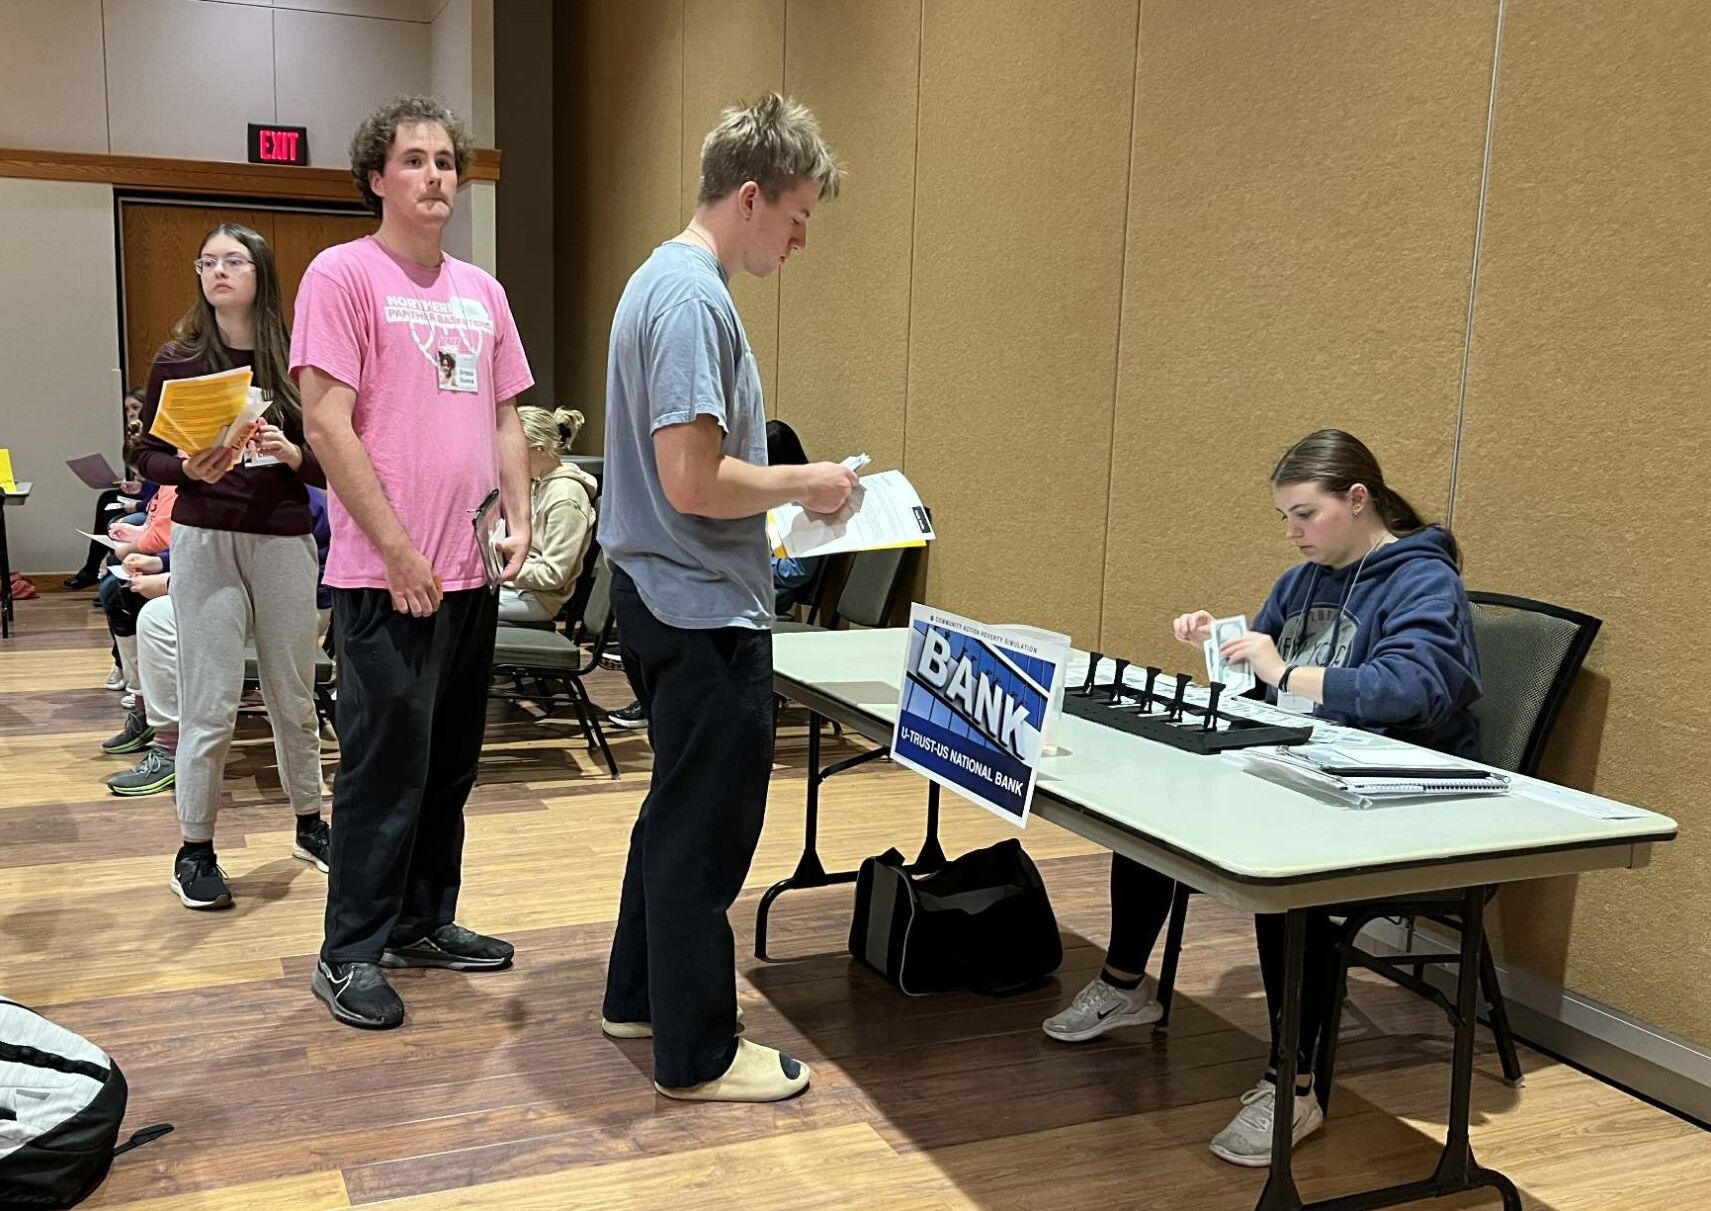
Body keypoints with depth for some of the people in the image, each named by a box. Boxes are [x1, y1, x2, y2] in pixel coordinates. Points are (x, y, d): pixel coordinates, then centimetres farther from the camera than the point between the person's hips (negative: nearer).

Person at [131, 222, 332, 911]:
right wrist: (189, 469, -16)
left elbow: (327, 465, 4)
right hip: (205, 539, -1)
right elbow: (148, 456, 3)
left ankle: (309, 824, 30)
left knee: (294, 695, 12)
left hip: (285, 540, 2)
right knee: (211, 703, -1)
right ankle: (194, 850, 13)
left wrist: (291, 453, -16)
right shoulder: (178, 361, 1)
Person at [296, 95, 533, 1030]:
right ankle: (349, 953, 12)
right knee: (386, 765, -2)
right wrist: (398, 551, -16)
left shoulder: (481, 292, 14)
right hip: (385, 577, -7)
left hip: (471, 572, 7)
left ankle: (424, 922, 28)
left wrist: (518, 519, 4)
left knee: (450, 761, 14)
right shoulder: (344, 275, -6)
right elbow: (327, 426, -13)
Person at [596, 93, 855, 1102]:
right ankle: (697, 1053, 15)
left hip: (671, 597, 11)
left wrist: (785, 487, 12)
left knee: (682, 811, 21)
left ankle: (640, 995, 35)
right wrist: (803, 483, -12)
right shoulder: (694, 300, -20)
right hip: (703, 609, -11)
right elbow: (693, 480, -26)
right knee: (707, 829, 1)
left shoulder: (667, 279, 12)